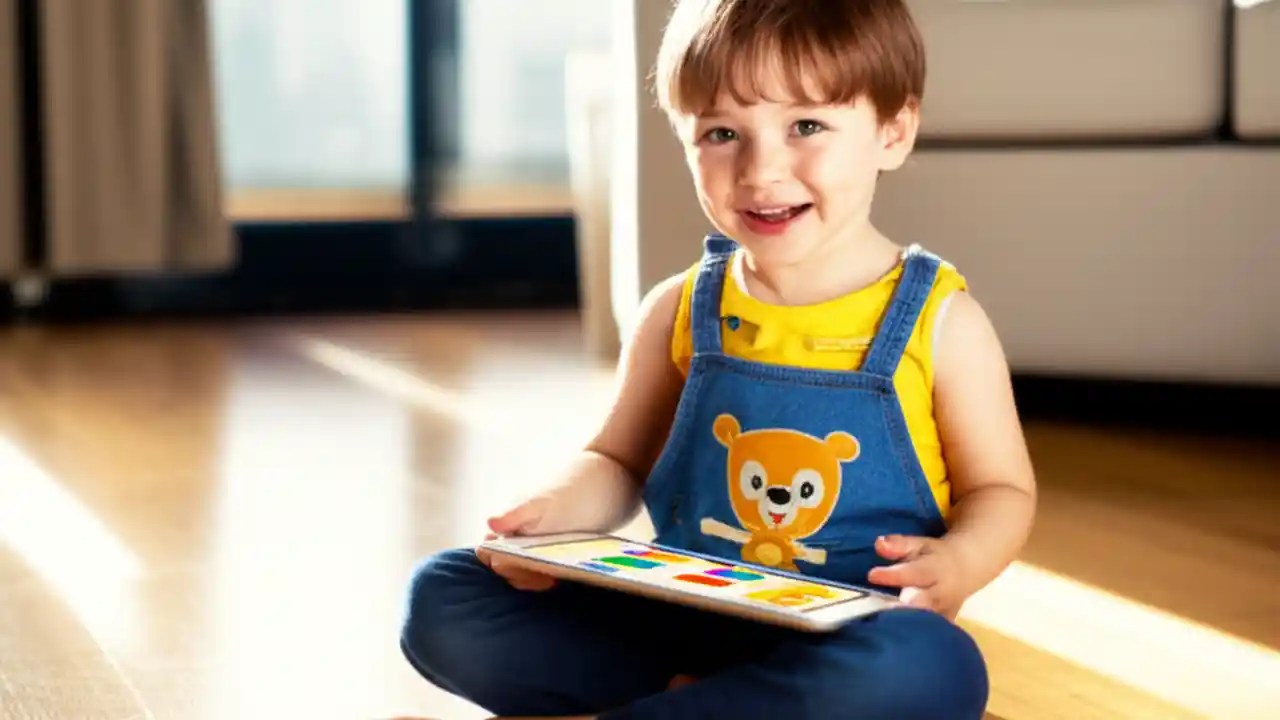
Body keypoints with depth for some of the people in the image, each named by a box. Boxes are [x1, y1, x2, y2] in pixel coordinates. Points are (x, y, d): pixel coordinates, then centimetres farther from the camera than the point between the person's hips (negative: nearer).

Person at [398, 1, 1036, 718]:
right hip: (682, 617, 3)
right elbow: (620, 464, 15)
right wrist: (564, 510, -9)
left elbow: (1001, 491, 3)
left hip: (848, 639, -2)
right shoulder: (681, 312, 4)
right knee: (441, 601, -12)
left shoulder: (939, 320, -4)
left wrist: (958, 563, -21)